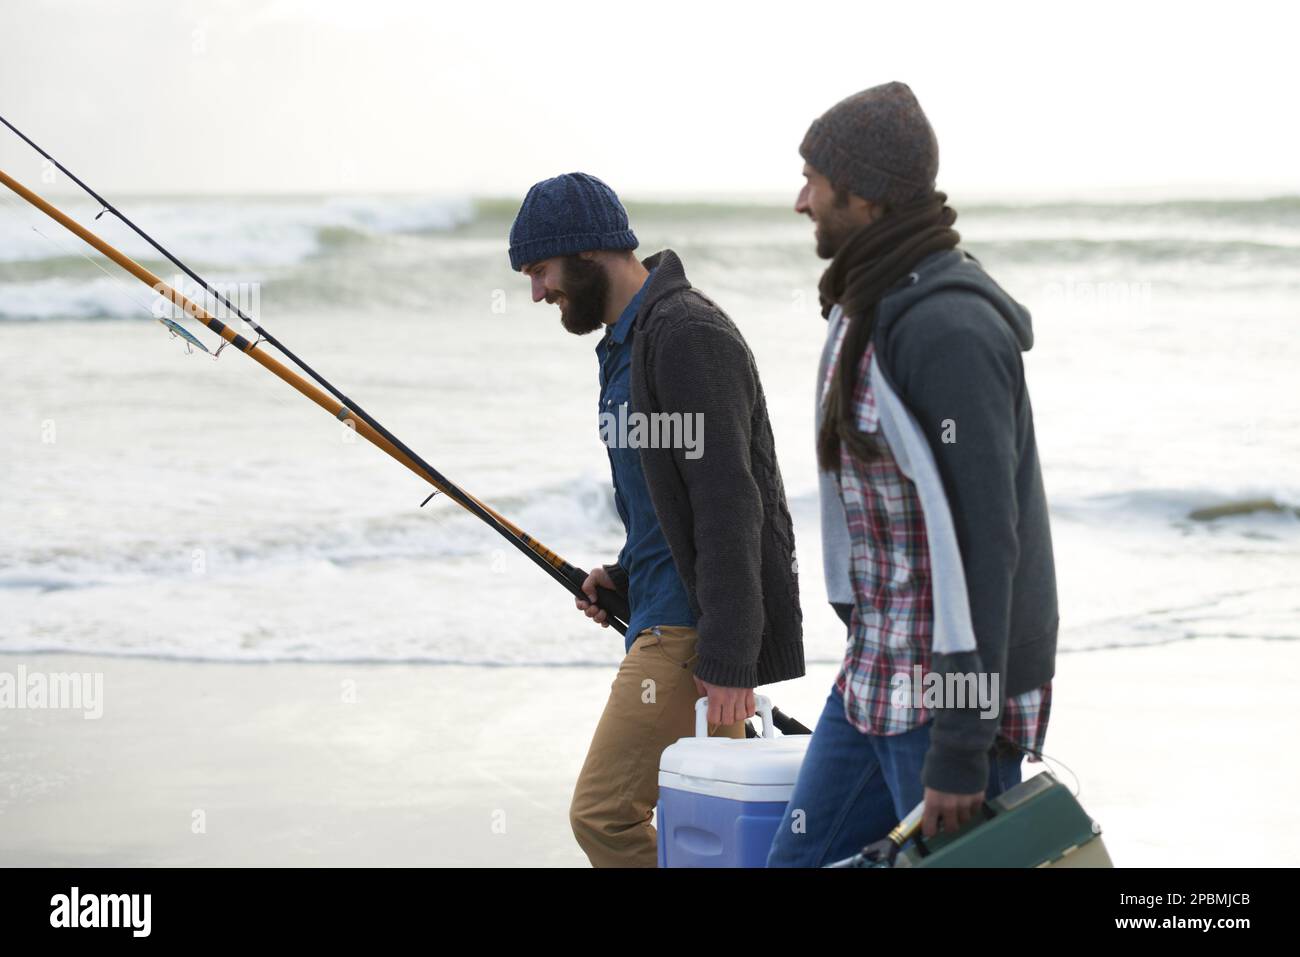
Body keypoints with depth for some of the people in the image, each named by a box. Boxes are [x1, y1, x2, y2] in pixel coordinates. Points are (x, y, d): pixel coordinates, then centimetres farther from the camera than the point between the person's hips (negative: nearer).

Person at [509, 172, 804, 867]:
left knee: (603, 814, -12)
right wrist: (624, 575, 13)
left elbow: (728, 505, -22)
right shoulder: (629, 342, 17)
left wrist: (728, 661, -26)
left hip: (692, 627, -11)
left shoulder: (687, 335, -16)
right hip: (668, 613, 11)